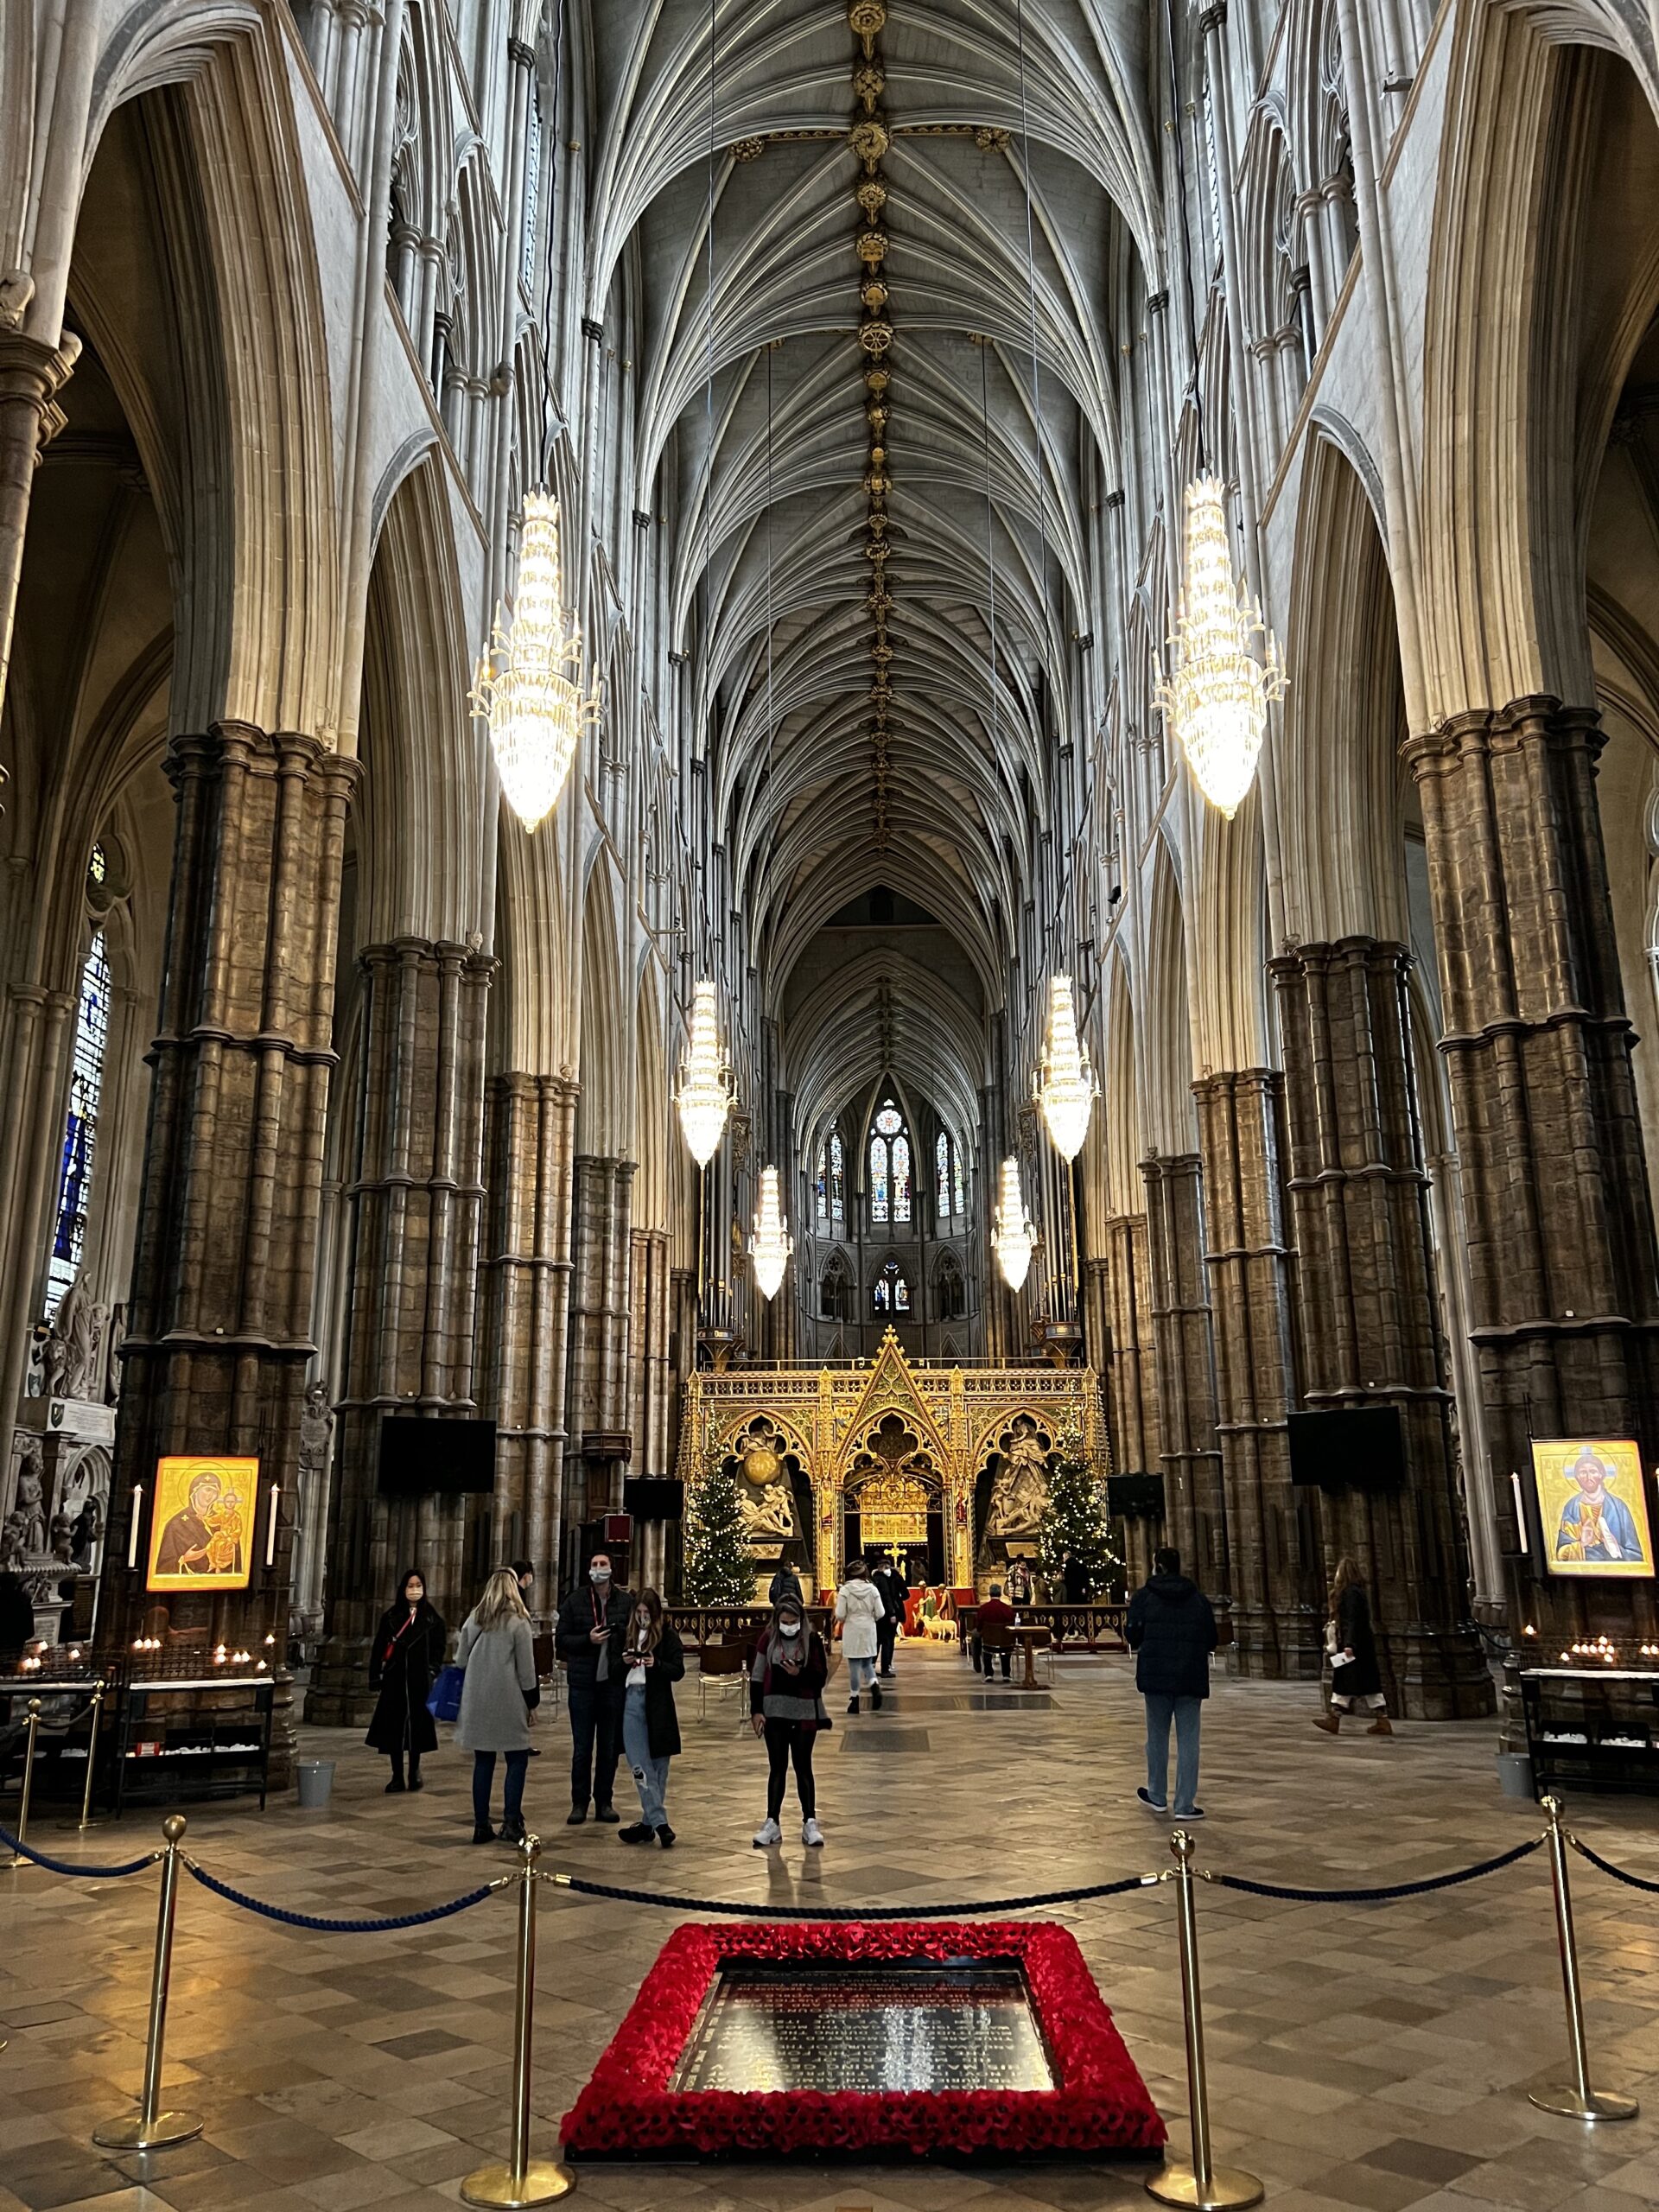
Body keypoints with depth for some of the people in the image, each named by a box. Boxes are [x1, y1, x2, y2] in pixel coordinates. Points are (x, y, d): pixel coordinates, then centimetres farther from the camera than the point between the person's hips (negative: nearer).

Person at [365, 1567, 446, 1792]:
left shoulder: (432, 1618, 4)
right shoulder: (391, 1616, 4)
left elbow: (439, 1648, 4)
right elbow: (378, 1648, 4)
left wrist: (432, 1672, -7)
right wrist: (375, 1676, -1)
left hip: (420, 1681, -1)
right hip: (395, 1680, 1)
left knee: (417, 1726, 4)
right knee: (394, 1727, 1)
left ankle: (414, 1772, 21)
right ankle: (397, 1776, 11)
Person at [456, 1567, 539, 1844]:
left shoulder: (473, 1618, 5)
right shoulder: (518, 1621, -7)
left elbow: (461, 1660, 11)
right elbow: (526, 1666, -6)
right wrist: (531, 1700, 3)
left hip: (477, 1700, 4)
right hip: (507, 1700, -4)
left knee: (483, 1761, 10)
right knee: (517, 1759, 4)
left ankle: (481, 1826, 12)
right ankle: (511, 1822, -4)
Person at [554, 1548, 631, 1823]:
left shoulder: (625, 1601, 0)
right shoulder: (575, 1601, 0)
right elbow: (561, 1640, 0)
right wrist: (588, 1640, -15)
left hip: (614, 1683, 1)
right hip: (583, 1684, -1)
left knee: (610, 1747, 9)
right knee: (582, 1748, 5)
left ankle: (604, 1802, 21)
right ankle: (579, 1803, 16)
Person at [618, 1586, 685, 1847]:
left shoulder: (668, 1634, -1)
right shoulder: (630, 1633, 12)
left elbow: (678, 1671, -5)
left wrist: (656, 1664, -21)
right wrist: (624, 1662, -4)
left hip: (658, 1706, -4)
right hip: (632, 1701, 4)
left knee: (657, 1766, 2)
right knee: (640, 1765, -4)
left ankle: (650, 1823, 9)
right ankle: (659, 1823, -3)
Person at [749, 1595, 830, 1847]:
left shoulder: (812, 1640, -5)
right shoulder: (768, 1639, -1)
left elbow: (821, 1677, -4)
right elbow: (756, 1677, 1)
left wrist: (800, 1673, -22)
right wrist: (756, 1710, -5)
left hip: (804, 1713, -1)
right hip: (774, 1712, 1)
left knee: (803, 1767, 6)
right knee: (777, 1767, 7)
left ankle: (810, 1823, 13)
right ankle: (772, 1823, 13)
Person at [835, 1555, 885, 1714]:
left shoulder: (845, 1589, -10)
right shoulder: (872, 1589, -3)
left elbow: (840, 1615, -12)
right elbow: (880, 1614, -4)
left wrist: (837, 1601, 7)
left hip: (852, 1631, -2)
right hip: (869, 1630, 2)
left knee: (854, 1665, 7)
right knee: (867, 1663, 17)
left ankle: (855, 1699, 11)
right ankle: (874, 1685, -8)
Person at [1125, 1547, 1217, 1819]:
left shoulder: (1143, 1597, -3)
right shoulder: (1199, 1598, 5)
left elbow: (1132, 1637, -5)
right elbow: (1211, 1640, 8)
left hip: (1156, 1675, -1)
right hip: (1191, 1677, 1)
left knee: (1157, 1736, 14)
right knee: (1188, 1740, 4)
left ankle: (1157, 1797, 25)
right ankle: (1185, 1805, 3)